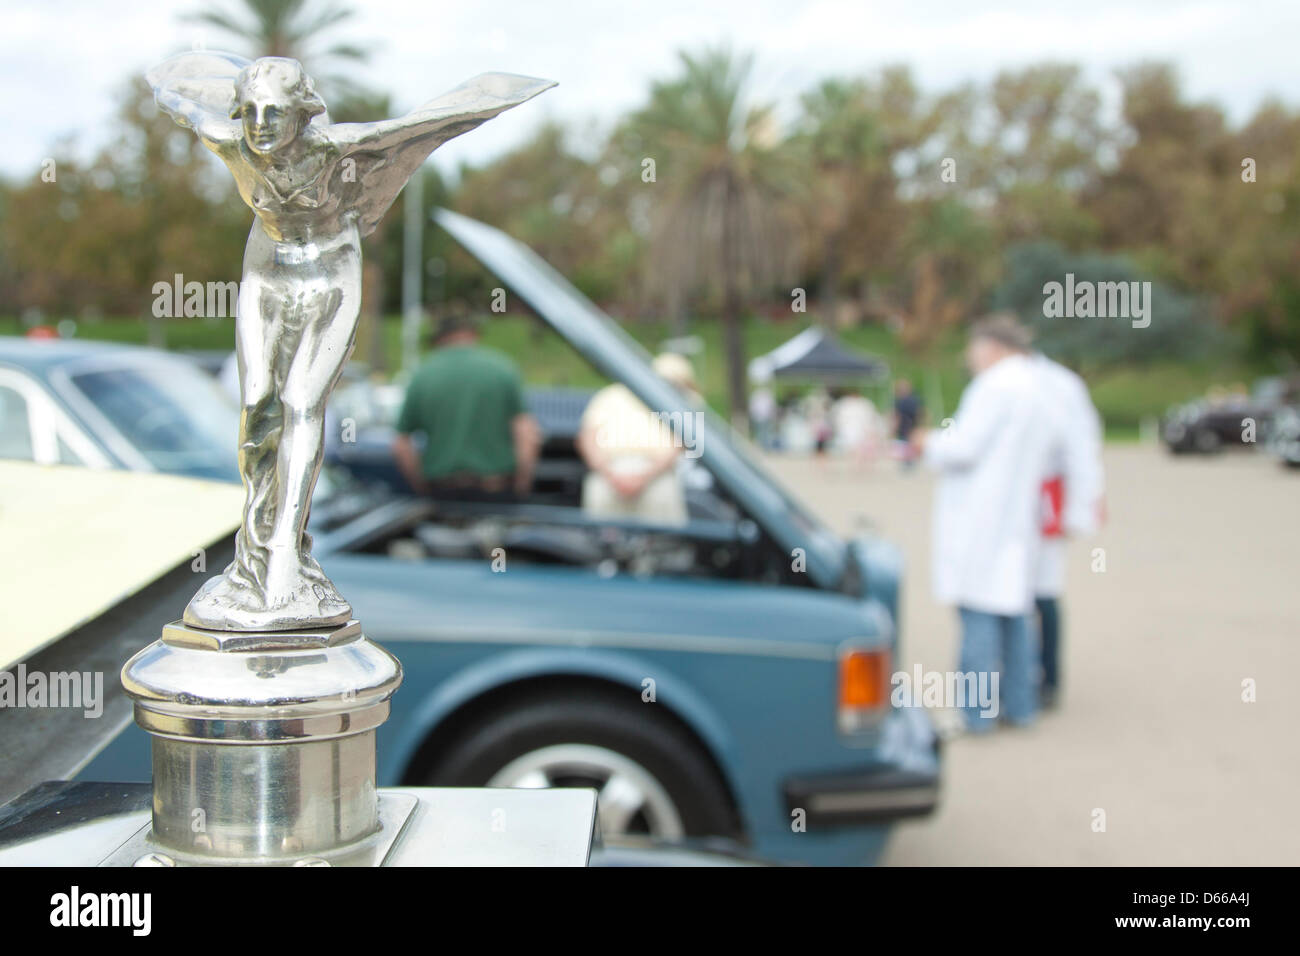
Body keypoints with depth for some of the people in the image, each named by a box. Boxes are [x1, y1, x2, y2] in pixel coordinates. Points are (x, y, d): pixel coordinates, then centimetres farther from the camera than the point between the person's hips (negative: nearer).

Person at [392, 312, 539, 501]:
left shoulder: (421, 376, 2)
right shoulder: (503, 367, -1)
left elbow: (401, 446, 0)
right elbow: (526, 435, -6)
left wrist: (423, 488, 11)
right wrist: (520, 487, 3)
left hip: (442, 492, 3)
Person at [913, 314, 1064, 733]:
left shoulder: (995, 386, -12)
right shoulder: (1043, 401, 17)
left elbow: (964, 448, -17)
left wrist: (929, 444, 2)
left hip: (979, 517, -9)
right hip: (1018, 519, 9)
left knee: (978, 612, -7)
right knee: (1014, 611, 13)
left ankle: (977, 711, -5)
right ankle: (1020, 706, 19)